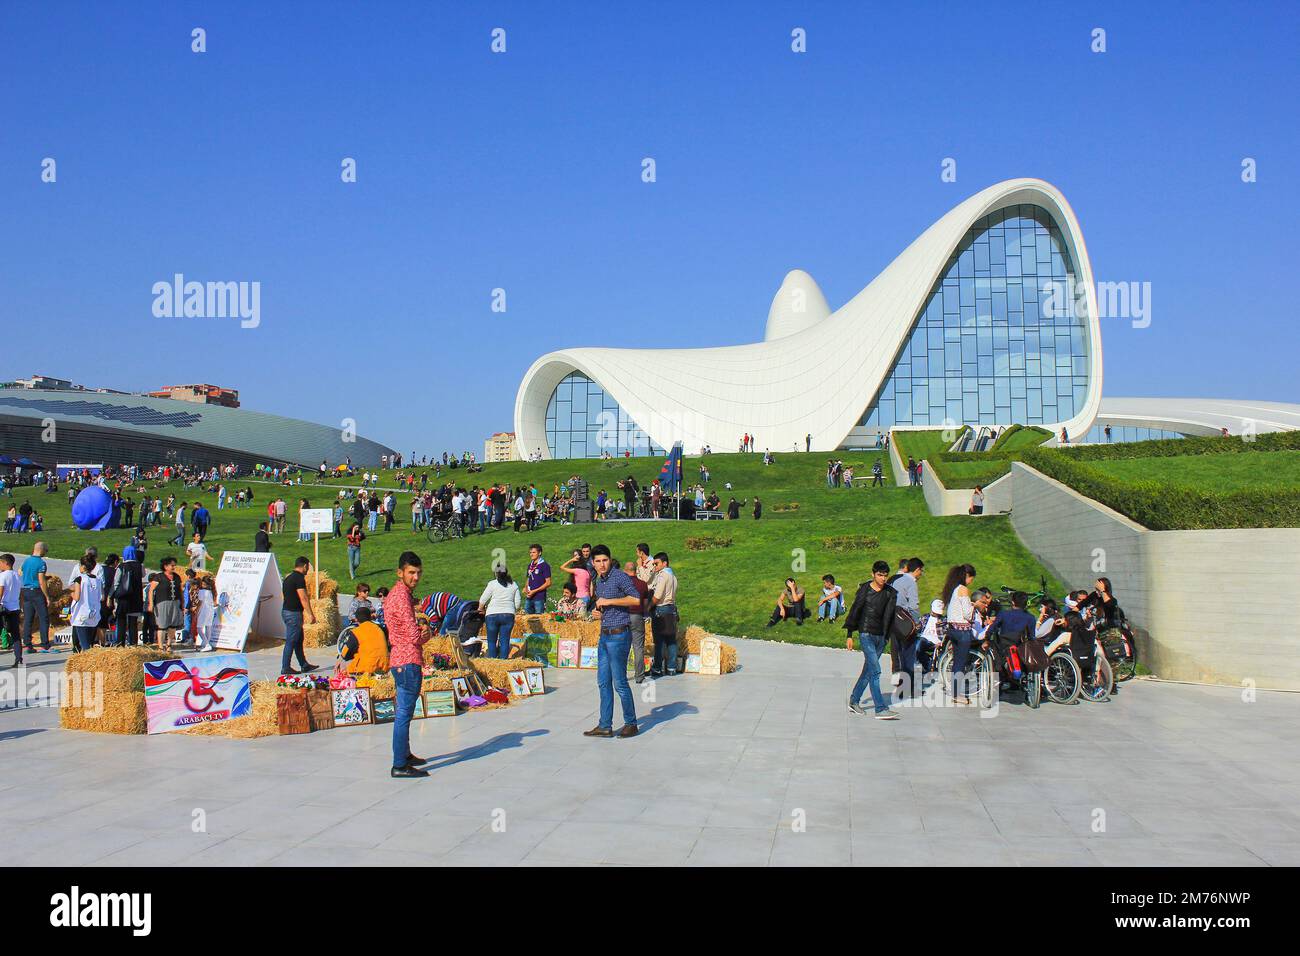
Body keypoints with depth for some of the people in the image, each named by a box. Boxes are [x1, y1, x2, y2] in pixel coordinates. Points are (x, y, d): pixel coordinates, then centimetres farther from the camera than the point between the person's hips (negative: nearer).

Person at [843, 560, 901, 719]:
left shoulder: (890, 593, 6)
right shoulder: (864, 589, -4)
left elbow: (888, 615, 2)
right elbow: (855, 611, 0)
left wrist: (886, 636, -8)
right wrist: (850, 635, -1)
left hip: (880, 636, 5)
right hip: (866, 634, -5)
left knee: (868, 670, 12)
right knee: (875, 671, -13)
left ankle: (854, 701, 25)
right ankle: (881, 709, -15)